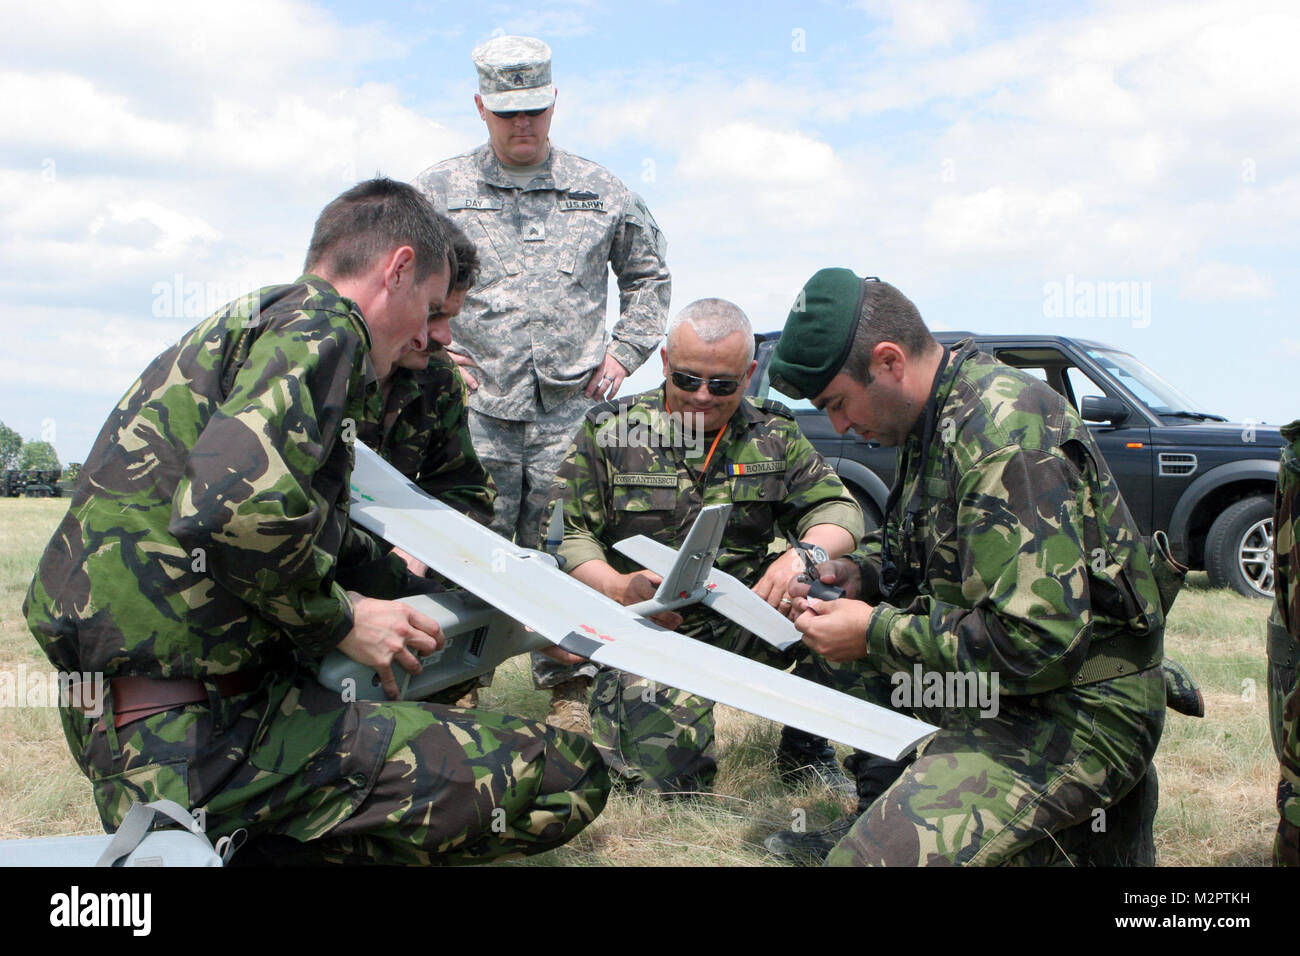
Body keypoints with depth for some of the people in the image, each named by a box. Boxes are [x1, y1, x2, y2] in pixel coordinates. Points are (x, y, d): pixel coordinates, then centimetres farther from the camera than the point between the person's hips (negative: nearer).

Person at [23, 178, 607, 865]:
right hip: (195, 740, -10)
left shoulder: (253, 322, 22)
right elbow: (235, 504, -28)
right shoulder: (322, 323, -9)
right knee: (565, 779, -13)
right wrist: (339, 619, -12)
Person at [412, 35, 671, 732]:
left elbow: (648, 275, 24)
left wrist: (625, 352, 13)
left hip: (572, 404, 1)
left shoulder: (601, 192, 12)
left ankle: (569, 688, 14)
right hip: (475, 404, -1)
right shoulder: (437, 192, 7)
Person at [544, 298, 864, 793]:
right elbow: (567, 535, -1)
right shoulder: (609, 430, 2)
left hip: (746, 621, 3)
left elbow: (837, 509, 5)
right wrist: (617, 587, -21)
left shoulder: (775, 435, 10)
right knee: (666, 769, -27)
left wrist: (805, 554, -20)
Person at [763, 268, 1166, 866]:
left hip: (1077, 711, -10)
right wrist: (859, 573, 4)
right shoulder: (937, 414, 7)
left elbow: (1039, 641, -29)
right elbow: (923, 550, 25)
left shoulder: (1004, 432, -23)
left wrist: (876, 633, -20)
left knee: (872, 858, -26)